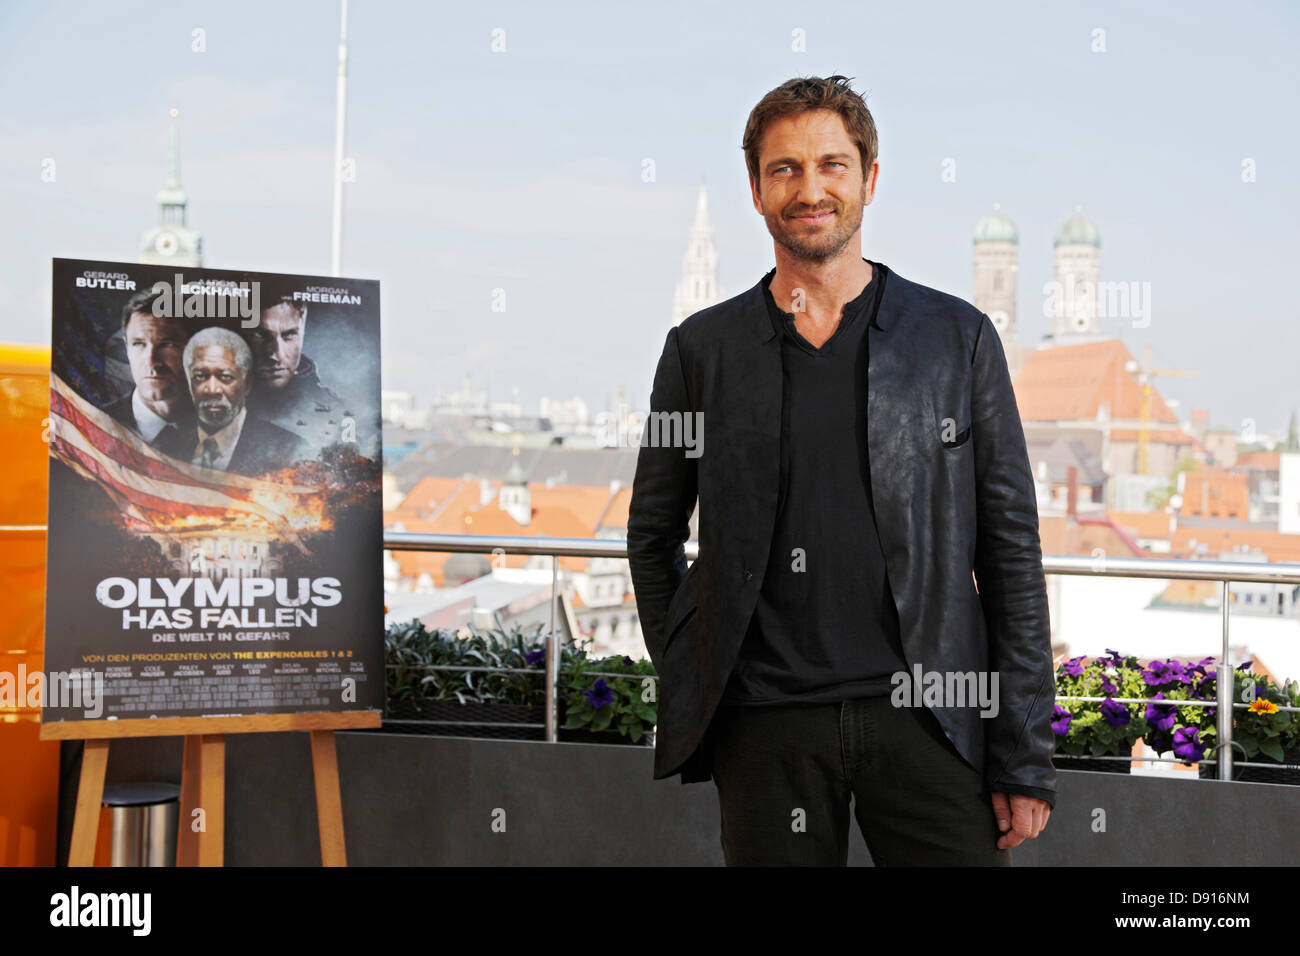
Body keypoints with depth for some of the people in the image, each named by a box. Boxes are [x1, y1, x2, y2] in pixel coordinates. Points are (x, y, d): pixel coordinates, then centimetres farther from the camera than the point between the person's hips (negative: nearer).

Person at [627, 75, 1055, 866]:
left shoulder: (958, 339, 4)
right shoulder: (701, 348, 7)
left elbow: (1012, 552, 3)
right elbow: (653, 535, 16)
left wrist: (1025, 760, -1)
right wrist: (691, 680, 6)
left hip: (926, 714, 0)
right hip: (765, 728, 1)